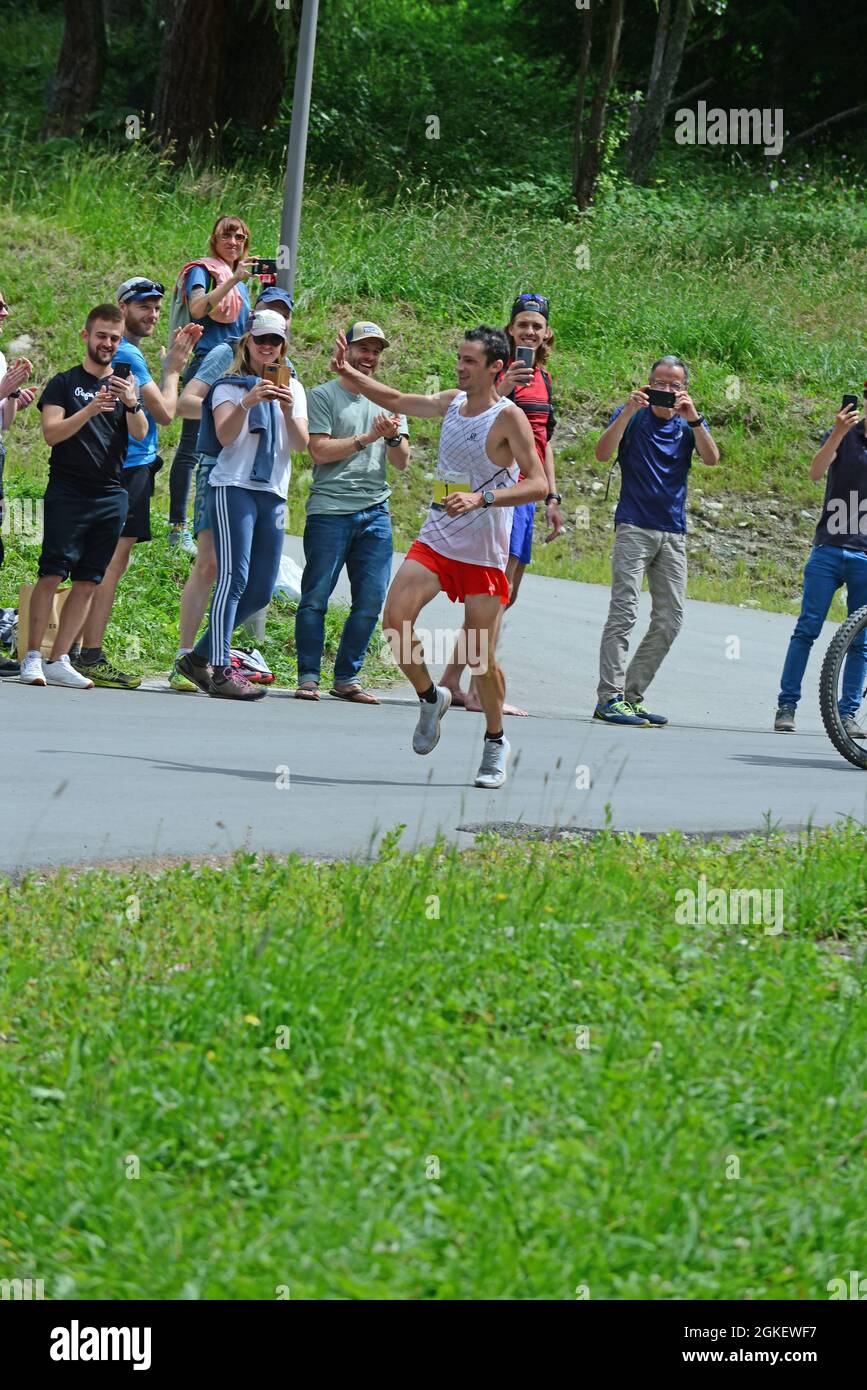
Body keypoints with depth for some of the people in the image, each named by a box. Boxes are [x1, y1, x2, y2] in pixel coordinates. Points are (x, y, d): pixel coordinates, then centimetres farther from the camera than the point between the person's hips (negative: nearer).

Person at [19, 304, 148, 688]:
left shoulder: (125, 385, 15)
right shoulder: (64, 383, 6)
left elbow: (141, 433, -2)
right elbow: (51, 433, -7)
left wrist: (132, 404, -23)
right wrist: (90, 410, -22)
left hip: (111, 495, 4)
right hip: (67, 493, -4)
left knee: (87, 581, 1)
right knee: (52, 574, -13)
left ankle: (59, 660, 4)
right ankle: (32, 658, -11)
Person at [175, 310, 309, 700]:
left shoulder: (292, 388, 15)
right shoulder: (230, 385, 3)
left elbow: (301, 444, 3)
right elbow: (225, 436, -11)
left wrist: (288, 411, -15)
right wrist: (248, 402, -26)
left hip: (273, 493, 6)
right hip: (234, 488, -6)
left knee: (260, 591, 5)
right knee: (234, 577, -17)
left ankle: (199, 657, 16)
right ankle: (221, 670, -21)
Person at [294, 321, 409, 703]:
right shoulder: (324, 395, 2)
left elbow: (402, 462, 11)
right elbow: (320, 451, -8)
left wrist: (393, 436, -9)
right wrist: (368, 438, -10)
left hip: (375, 512, 5)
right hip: (330, 510, -5)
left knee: (370, 602, 2)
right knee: (315, 597, -5)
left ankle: (347, 678, 10)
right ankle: (308, 676, 1)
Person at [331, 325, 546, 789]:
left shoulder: (508, 417, -12)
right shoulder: (451, 402, 8)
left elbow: (538, 484, -19)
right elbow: (395, 401, 24)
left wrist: (481, 498, -30)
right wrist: (350, 374, 11)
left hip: (484, 553, -5)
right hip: (435, 540, 5)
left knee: (481, 655, -3)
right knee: (395, 619, -14)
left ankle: (495, 741, 18)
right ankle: (430, 698, 11)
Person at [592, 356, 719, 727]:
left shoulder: (689, 424, 11)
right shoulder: (632, 417, 2)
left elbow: (711, 458, -8)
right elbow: (603, 453, -14)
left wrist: (693, 418, -22)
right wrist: (628, 411, -25)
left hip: (673, 534, 5)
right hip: (634, 528, -5)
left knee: (669, 621, 3)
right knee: (624, 613, -14)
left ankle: (631, 695, 11)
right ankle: (609, 698, -18)